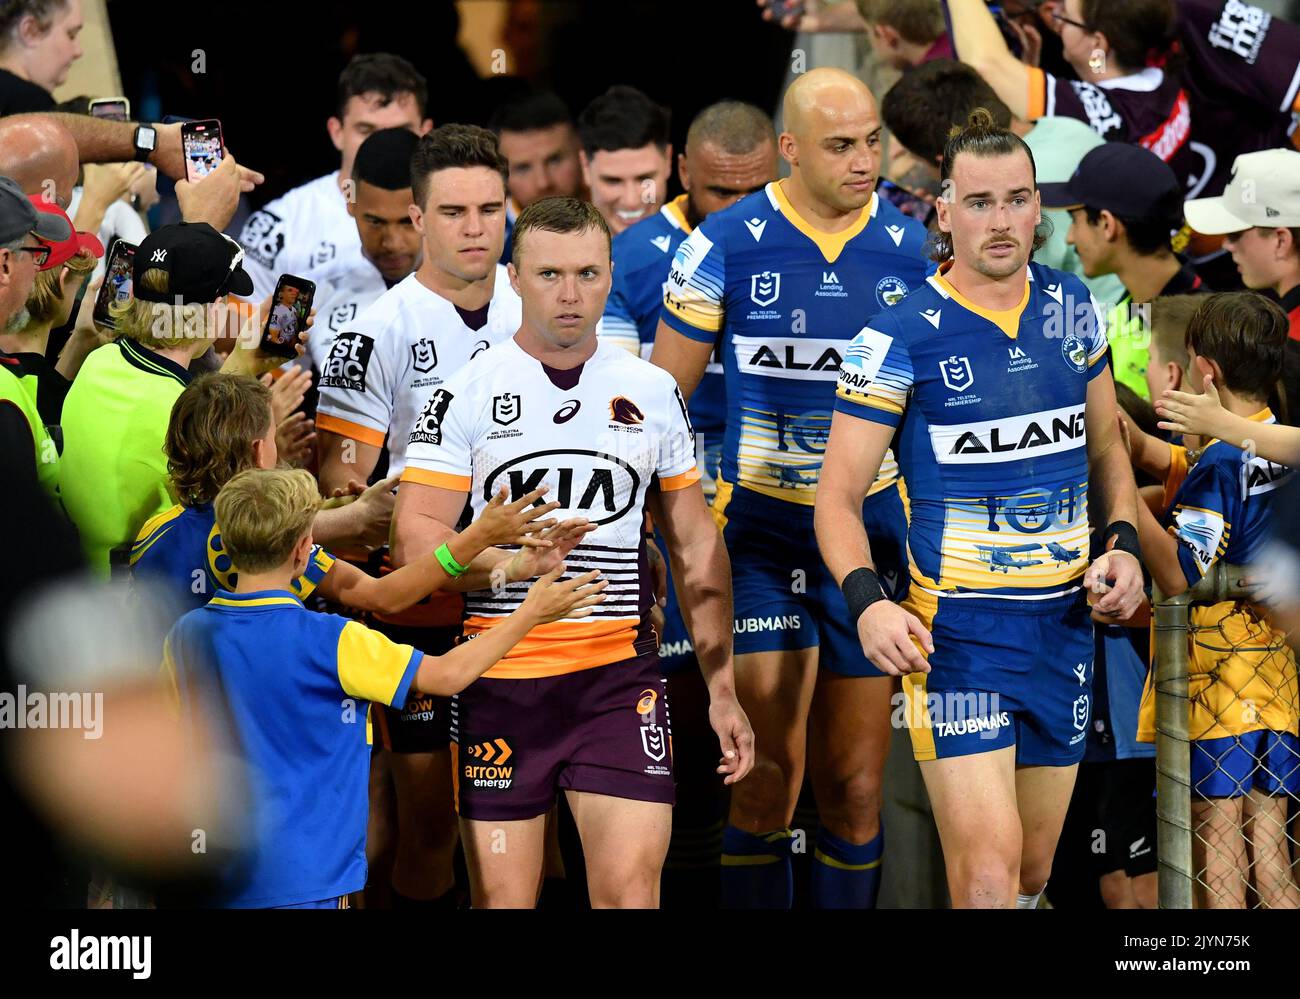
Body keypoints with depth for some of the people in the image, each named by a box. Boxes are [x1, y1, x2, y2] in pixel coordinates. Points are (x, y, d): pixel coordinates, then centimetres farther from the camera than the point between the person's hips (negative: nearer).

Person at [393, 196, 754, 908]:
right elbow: (414, 537, -5)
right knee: (502, 900, 1)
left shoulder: (652, 392, 10)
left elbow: (696, 547, 16)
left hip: (620, 672, 1)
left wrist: (722, 689, 13)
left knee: (630, 890, -11)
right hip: (498, 680, -1)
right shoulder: (466, 395, 1)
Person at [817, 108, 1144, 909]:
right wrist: (866, 601, -23)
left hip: (1066, 625, 5)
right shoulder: (902, 337, -9)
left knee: (1033, 868, 13)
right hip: (958, 632, -5)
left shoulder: (1072, 307, 7)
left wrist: (1123, 541, 4)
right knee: (988, 880, -17)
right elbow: (840, 495, -7)